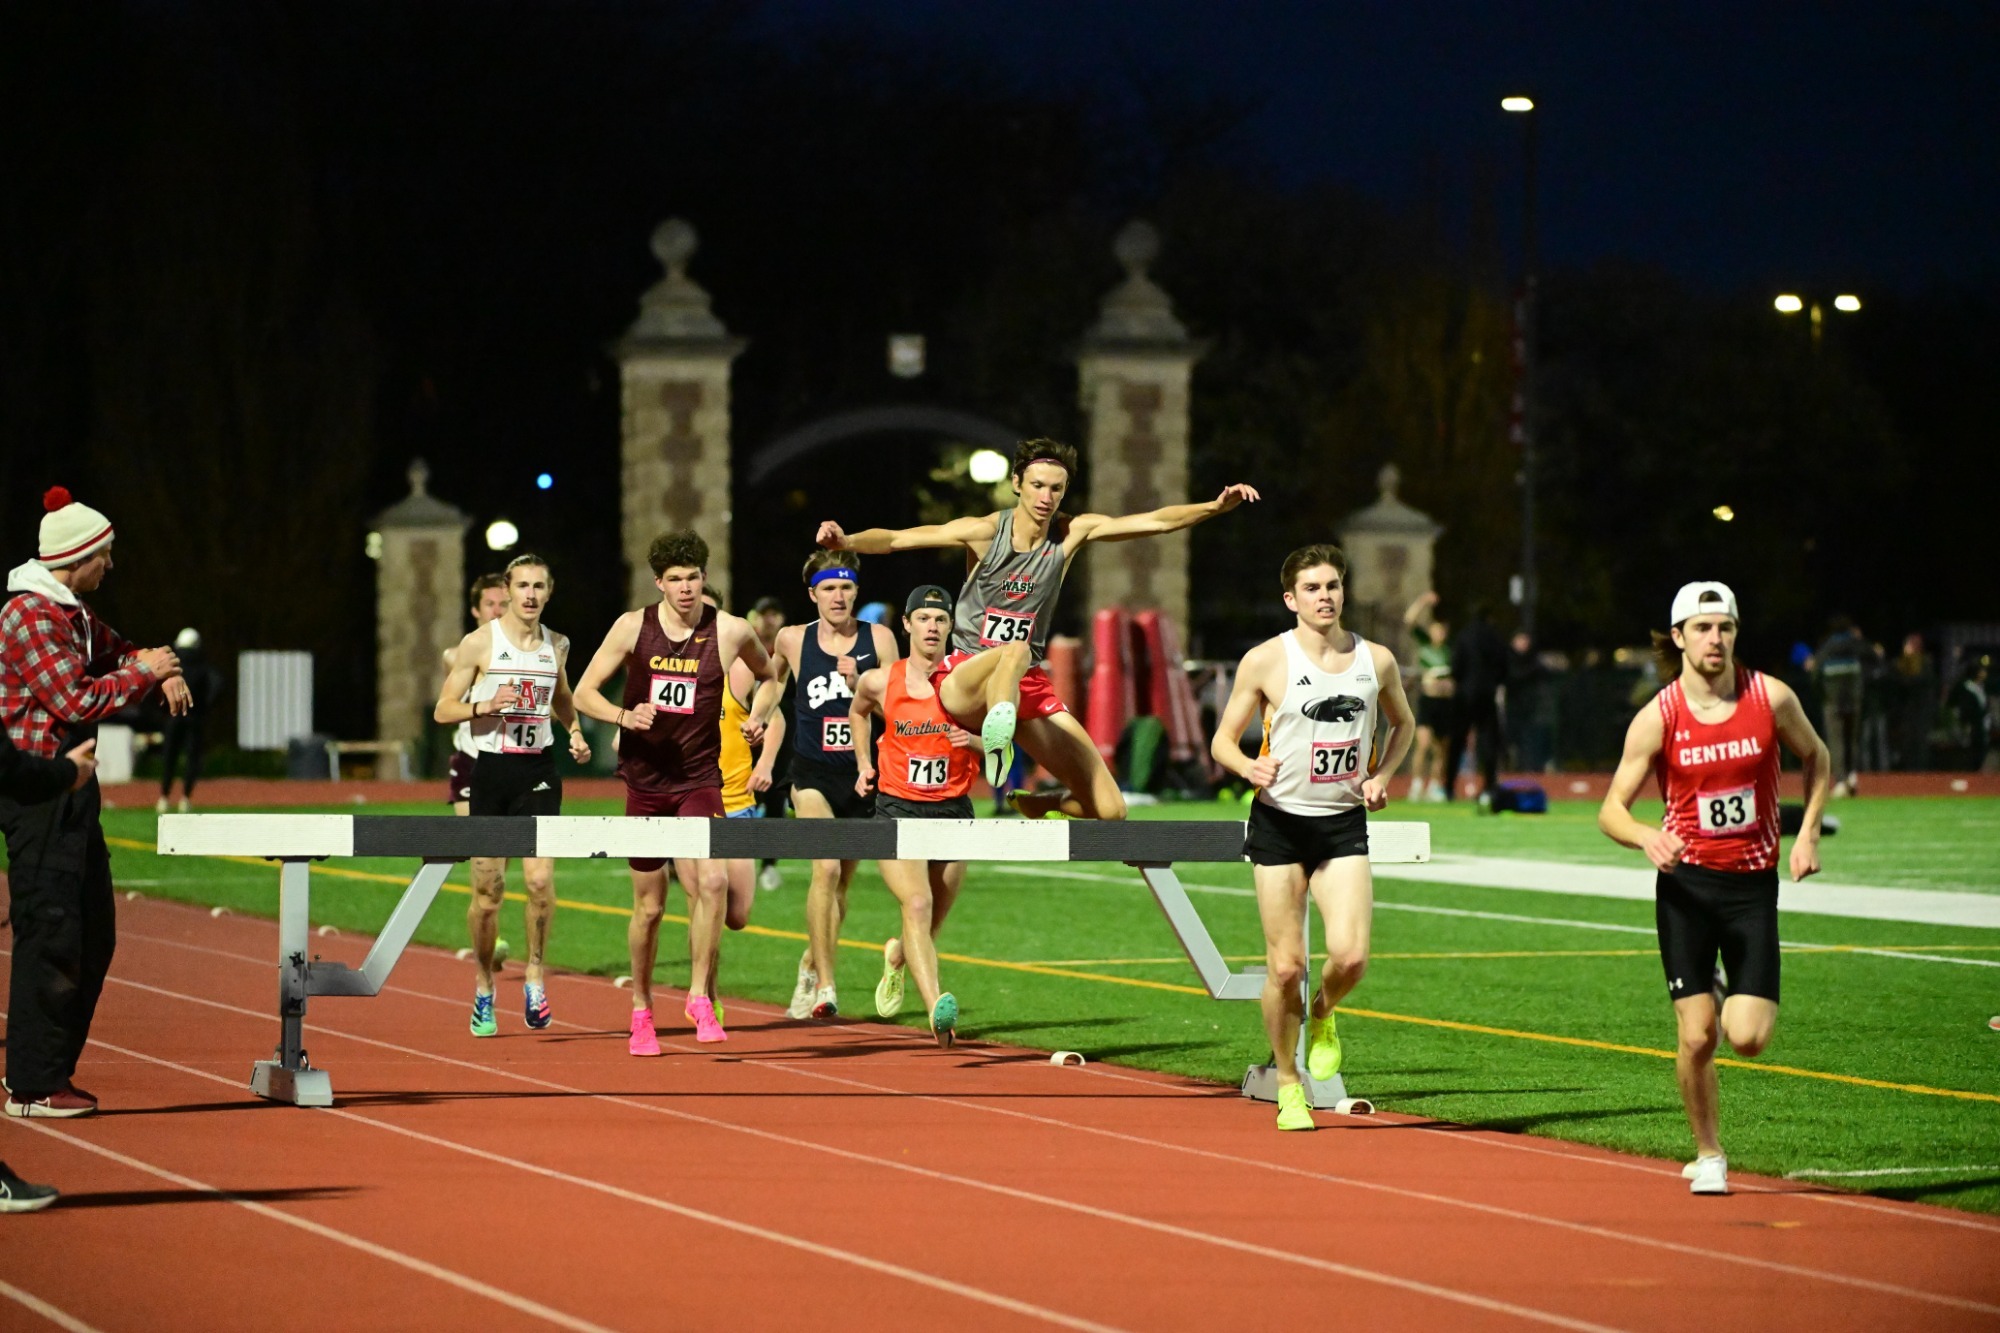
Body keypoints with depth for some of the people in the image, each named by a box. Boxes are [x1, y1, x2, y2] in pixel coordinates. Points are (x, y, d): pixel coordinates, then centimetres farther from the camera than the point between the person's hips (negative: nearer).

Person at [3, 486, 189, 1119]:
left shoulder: (70, 613, 16)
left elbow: (117, 652, 32)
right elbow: (77, 701, -20)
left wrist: (162, 672, 10)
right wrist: (144, 671, -8)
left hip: (72, 794, 10)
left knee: (93, 936, 13)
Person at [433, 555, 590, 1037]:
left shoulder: (556, 646, 8)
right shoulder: (479, 644, -2)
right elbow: (443, 709, -1)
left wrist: (575, 733, 9)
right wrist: (485, 706, -18)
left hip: (539, 770, 2)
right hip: (491, 769, -2)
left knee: (540, 879, -15)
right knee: (488, 889, 1)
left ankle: (535, 978, 2)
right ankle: (483, 990, 18)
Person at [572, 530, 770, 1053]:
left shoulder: (730, 631, -4)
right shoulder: (633, 627, -5)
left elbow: (769, 674, 18)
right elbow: (583, 692, -2)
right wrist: (624, 716, -19)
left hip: (699, 778, -1)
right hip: (645, 780, 1)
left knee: (711, 881, -26)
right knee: (649, 905, 9)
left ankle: (700, 996, -15)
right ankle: (641, 1010, 27)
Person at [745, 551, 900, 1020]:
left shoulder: (878, 639, -1)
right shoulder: (793, 640, 1)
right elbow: (774, 677, 23)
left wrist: (858, 684, -18)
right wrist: (757, 717, 9)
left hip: (862, 775, 2)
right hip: (812, 773, -2)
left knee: (841, 883, 12)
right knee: (826, 867, -21)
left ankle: (811, 966, 37)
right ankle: (825, 986, -20)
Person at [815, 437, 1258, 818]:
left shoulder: (1074, 533, 1)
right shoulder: (985, 531, -7)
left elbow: (1156, 521, -4)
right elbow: (897, 539, -11)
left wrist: (1216, 507, -18)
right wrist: (847, 541, -30)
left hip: (1028, 684, 4)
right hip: (964, 680, -4)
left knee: (1110, 810, -4)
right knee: (1014, 651, -42)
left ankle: (1035, 802, 25)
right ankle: (997, 743, -60)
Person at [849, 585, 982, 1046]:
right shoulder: (880, 681, -2)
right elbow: (858, 711, 23)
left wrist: (974, 740, -16)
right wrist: (864, 763, 13)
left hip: (952, 811, 2)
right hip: (897, 807, -2)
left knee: (931, 923, 12)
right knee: (917, 903, -24)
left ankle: (896, 957, 49)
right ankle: (937, 1006, -37)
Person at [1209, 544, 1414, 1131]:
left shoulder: (1377, 660, 3)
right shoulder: (1265, 661, -5)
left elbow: (1403, 723, 21)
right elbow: (1222, 740, 1)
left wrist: (1381, 775, 3)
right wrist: (1250, 767, -21)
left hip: (1344, 824, 2)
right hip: (1280, 823, -2)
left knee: (1350, 956, -15)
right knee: (1286, 966, -3)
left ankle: (1322, 1017, 20)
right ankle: (1288, 1086, 16)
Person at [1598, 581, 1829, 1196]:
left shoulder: (1772, 698, -5)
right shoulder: (1657, 718, -8)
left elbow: (1816, 757, 14)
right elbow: (1612, 809, -3)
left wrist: (1808, 833, 1)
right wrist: (1647, 837, -25)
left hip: (1753, 884, 1)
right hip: (1686, 882, -1)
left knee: (1747, 1038, -9)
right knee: (1696, 1036, -8)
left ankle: (1735, 1000, 29)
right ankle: (1708, 1155, 14)